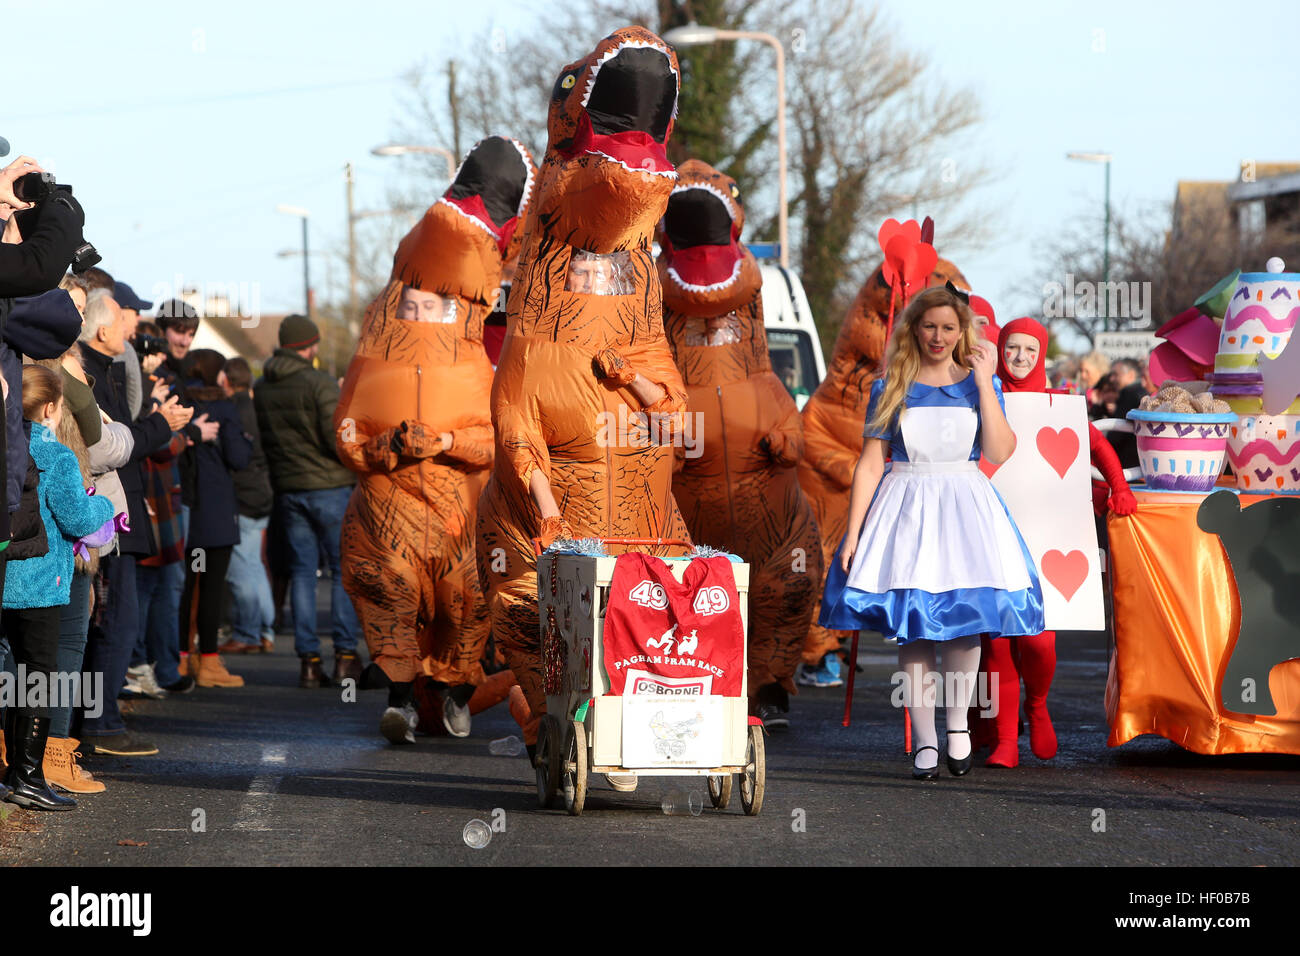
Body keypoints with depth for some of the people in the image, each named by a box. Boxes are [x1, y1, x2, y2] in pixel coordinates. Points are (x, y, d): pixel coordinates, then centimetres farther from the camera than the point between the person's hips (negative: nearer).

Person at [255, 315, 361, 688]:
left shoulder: (260, 389, 6)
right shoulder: (320, 383, -13)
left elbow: (258, 442, 9)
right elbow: (338, 440, -16)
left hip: (286, 489, 5)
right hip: (329, 487, -5)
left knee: (302, 572, 8)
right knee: (345, 570, 3)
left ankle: (309, 660, 3)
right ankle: (345, 654, -1)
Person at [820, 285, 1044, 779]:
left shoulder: (978, 382, 6)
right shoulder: (891, 388, 4)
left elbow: (999, 452, -9)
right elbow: (870, 464, 3)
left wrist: (984, 380, -9)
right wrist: (853, 534, -2)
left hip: (964, 506, 0)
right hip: (905, 508, 0)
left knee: (963, 617, -6)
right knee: (911, 627, -4)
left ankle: (958, 721, 13)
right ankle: (924, 741, 2)